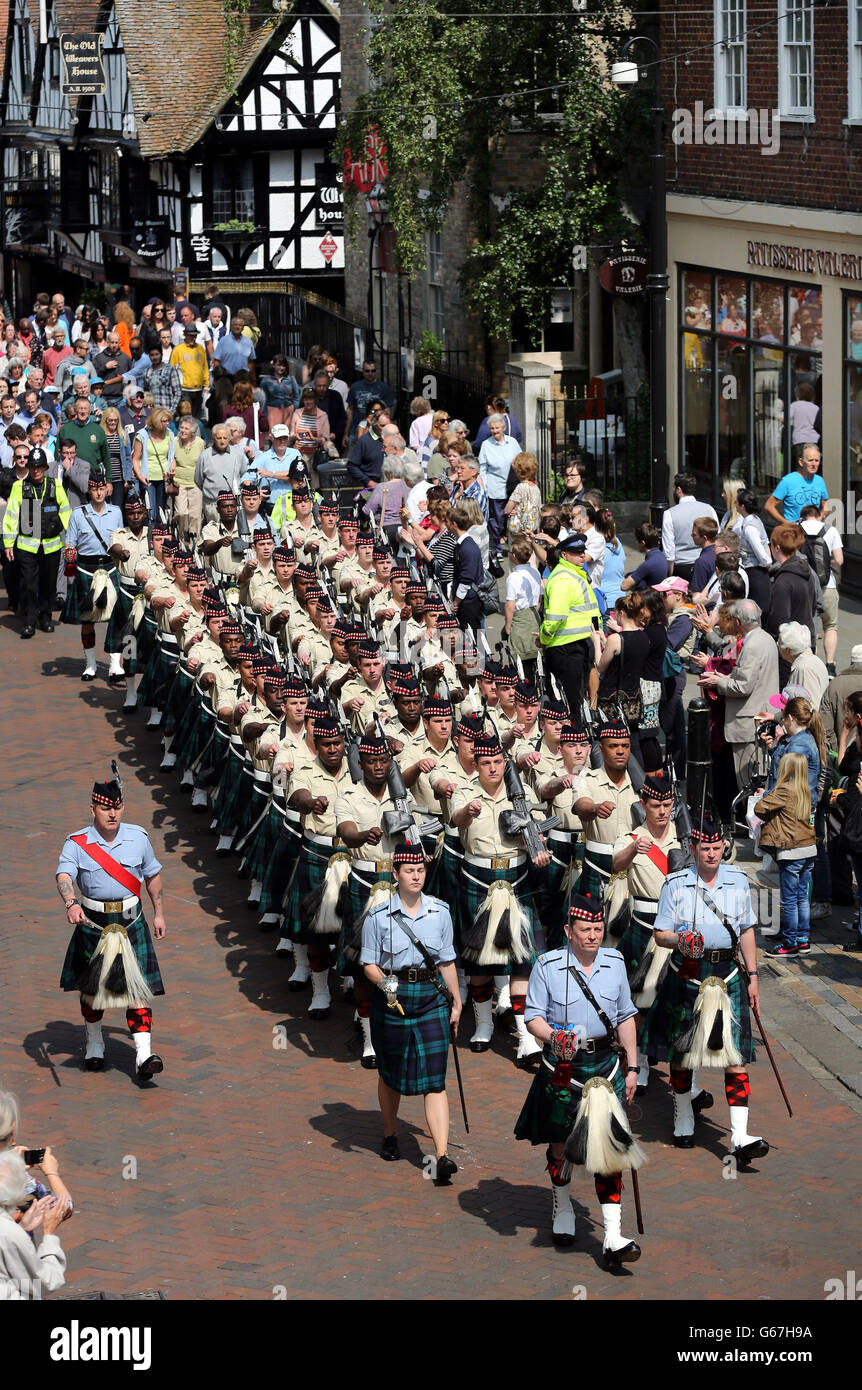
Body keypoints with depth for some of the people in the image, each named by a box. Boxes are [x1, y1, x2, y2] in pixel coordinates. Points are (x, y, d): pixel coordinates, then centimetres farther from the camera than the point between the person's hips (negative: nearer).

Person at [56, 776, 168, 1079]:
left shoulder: (138, 838, 2)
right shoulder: (77, 844, -7)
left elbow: (152, 874, 16)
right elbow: (64, 875, -23)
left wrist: (159, 913, 17)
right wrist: (71, 904, -43)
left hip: (131, 922, 0)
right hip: (92, 923, 0)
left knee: (138, 987, -9)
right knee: (92, 987, 14)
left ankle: (143, 1056, -15)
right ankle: (94, 1044, 37)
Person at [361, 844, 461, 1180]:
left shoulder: (439, 912, 3)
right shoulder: (378, 917, -5)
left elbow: (447, 961, 11)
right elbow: (369, 964, -3)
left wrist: (456, 1001, 13)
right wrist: (385, 982, -23)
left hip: (431, 997, 1)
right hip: (391, 999, -1)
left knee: (434, 1079, -7)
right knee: (390, 1073, 14)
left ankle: (442, 1156, -15)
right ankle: (390, 1136, 38)